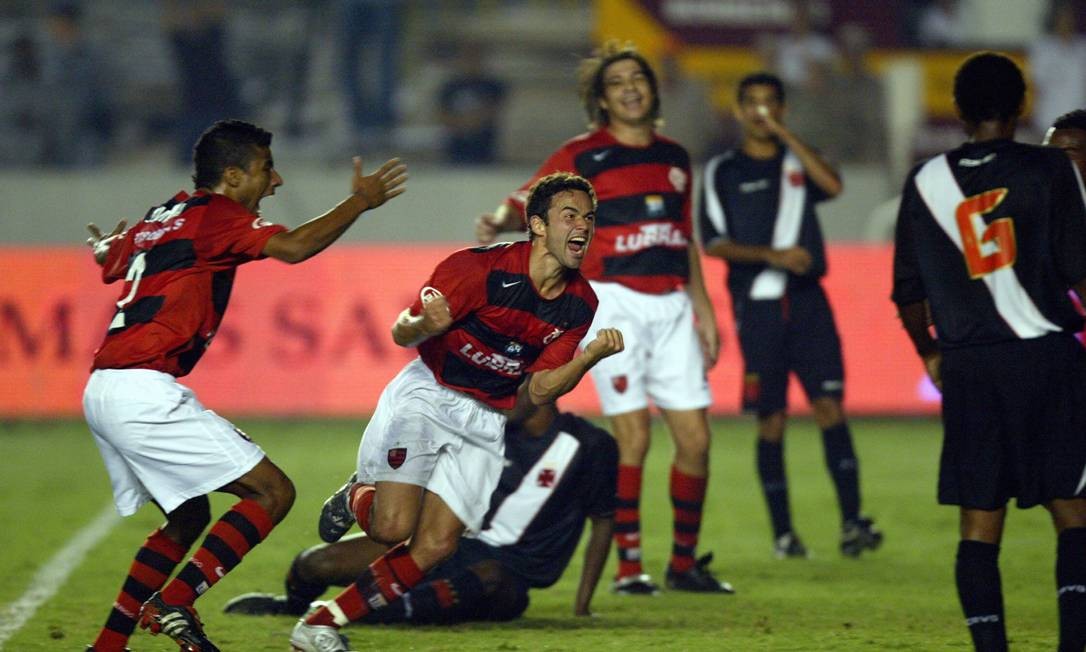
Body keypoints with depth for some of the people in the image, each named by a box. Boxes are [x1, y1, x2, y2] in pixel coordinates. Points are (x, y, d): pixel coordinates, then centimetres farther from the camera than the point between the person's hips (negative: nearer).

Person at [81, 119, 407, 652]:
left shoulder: (160, 220, 21)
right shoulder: (214, 214, -5)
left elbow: (109, 260, 41)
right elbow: (293, 246, -20)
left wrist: (105, 245, 66)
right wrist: (360, 201, -7)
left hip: (102, 391, 10)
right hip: (143, 391, -10)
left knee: (188, 519, 22)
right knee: (272, 492, -8)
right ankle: (174, 603, -17)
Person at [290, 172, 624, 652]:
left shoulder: (580, 304, 0)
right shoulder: (481, 267, -17)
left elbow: (538, 392, 3)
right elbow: (402, 332, -13)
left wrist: (588, 358, -14)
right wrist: (425, 326, -37)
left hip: (485, 423, 5)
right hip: (426, 396, -5)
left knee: (434, 547, -10)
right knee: (393, 527, -22)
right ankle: (355, 499, 15)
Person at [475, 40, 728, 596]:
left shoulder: (674, 157, 15)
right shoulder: (584, 155, -2)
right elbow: (532, 201, -13)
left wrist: (702, 308, 20)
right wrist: (501, 220, -35)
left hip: (672, 305, 5)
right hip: (615, 301, -5)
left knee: (694, 437, 1)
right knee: (632, 436, -11)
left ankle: (685, 562, 15)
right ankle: (628, 566, -1)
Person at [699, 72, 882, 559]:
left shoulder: (799, 161, 13)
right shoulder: (722, 172, 7)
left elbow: (833, 186, -9)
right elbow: (713, 243, 0)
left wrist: (784, 135, -9)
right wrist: (772, 256, -12)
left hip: (807, 299, 1)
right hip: (756, 304, -1)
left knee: (830, 406, -9)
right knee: (771, 419, 0)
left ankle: (851, 522, -12)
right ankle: (782, 532, 7)